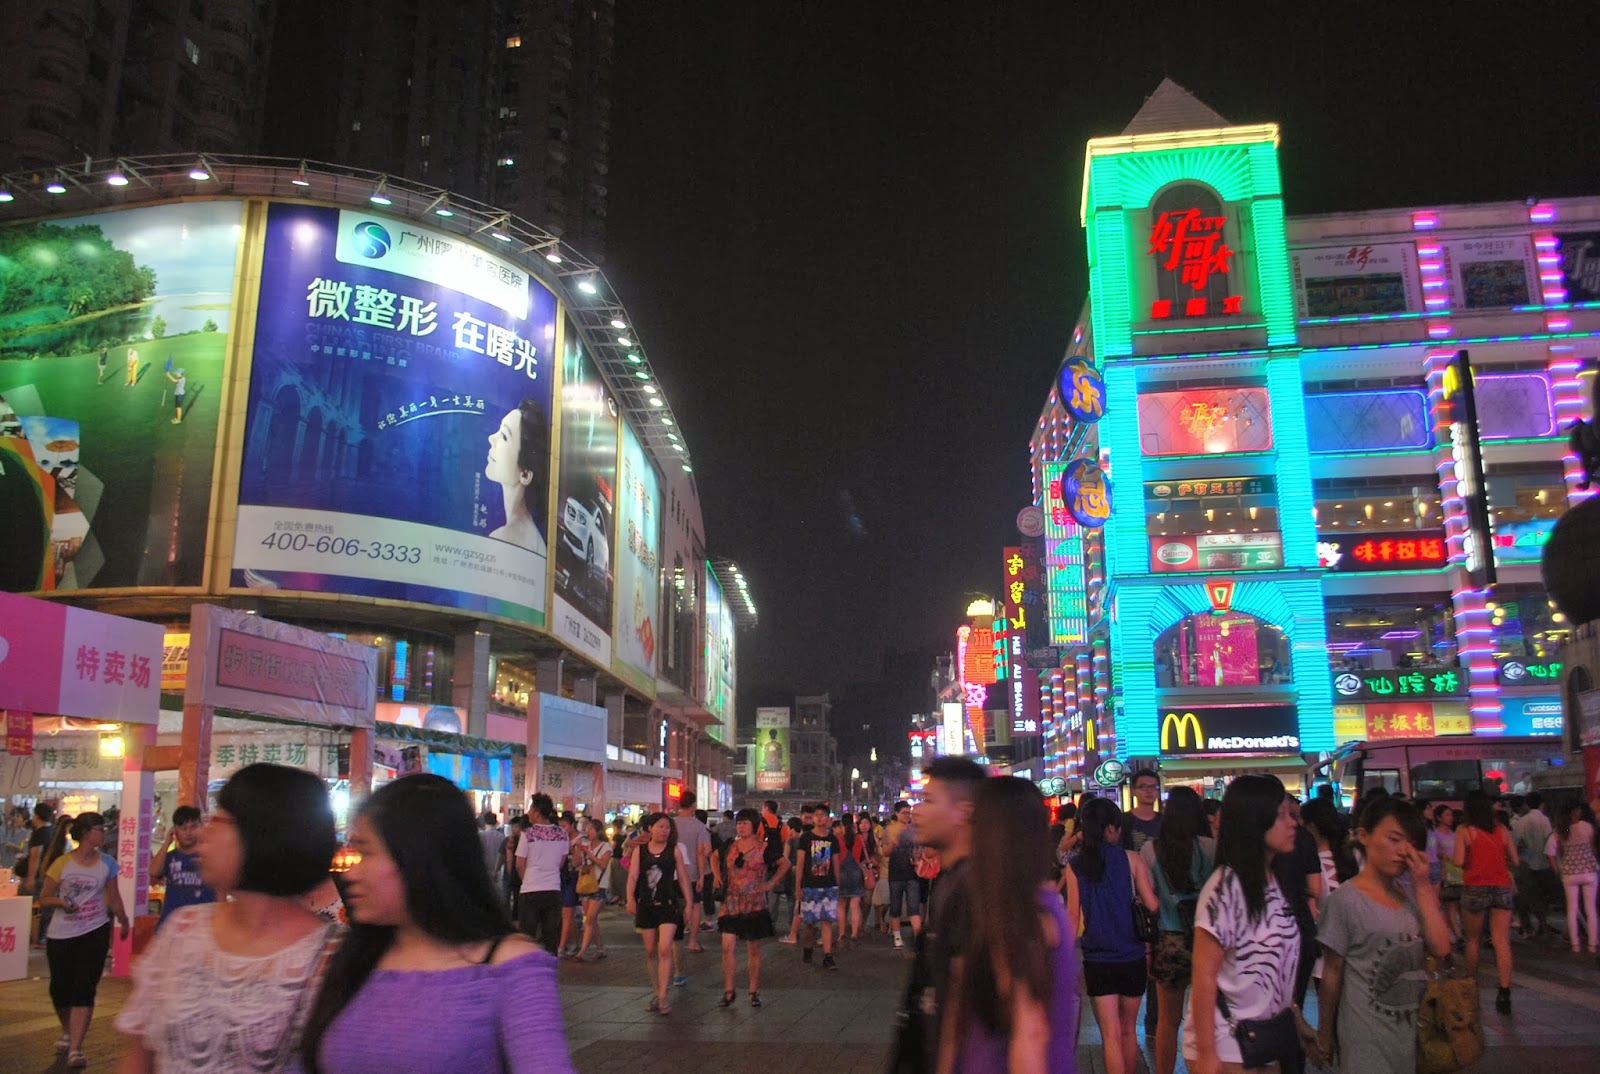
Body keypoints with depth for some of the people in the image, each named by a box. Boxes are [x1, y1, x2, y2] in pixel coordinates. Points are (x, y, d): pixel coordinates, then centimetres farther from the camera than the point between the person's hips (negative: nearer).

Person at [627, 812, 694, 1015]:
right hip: (646, 905, 2)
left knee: (664, 949, -14)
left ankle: (662, 997, -10)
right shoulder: (639, 850, 5)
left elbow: (683, 878, 4)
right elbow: (633, 876, -3)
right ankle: (655, 993, 24)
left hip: (668, 905, -2)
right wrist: (631, 899, -17)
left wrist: (689, 903, 1)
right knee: (650, 951, 10)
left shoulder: (675, 850, 2)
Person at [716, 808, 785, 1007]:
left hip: (754, 905, -2)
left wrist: (771, 883, -2)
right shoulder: (730, 846, 3)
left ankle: (754, 991, 19)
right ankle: (728, 991, 5)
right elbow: (714, 858, 23)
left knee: (754, 950, 7)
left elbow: (786, 864, 4)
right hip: (731, 904, 2)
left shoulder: (763, 848, -5)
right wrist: (718, 876, 8)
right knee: (728, 947, -6)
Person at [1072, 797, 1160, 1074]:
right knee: (1128, 1030, 19)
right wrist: (1130, 901, 12)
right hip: (1131, 957, 0)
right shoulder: (1130, 859, -6)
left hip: (1096, 960, 0)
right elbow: (1152, 905, -8)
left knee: (1111, 1035, 4)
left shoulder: (1074, 865, -3)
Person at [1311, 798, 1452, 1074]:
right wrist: (1325, 1033, -1)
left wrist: (1423, 886, -9)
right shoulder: (1345, 900, -13)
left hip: (1413, 1028, 6)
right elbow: (1332, 973, -7)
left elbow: (1440, 948, -7)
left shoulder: (1413, 895, 6)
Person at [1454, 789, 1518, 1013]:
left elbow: (1459, 861, -11)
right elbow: (1514, 861, 9)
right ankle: (1504, 993, -12)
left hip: (1475, 889, -2)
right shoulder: (1502, 830, 7)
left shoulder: (1464, 831, -3)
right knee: (1501, 941, -3)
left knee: (1474, 940, 14)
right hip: (1502, 889, 2)